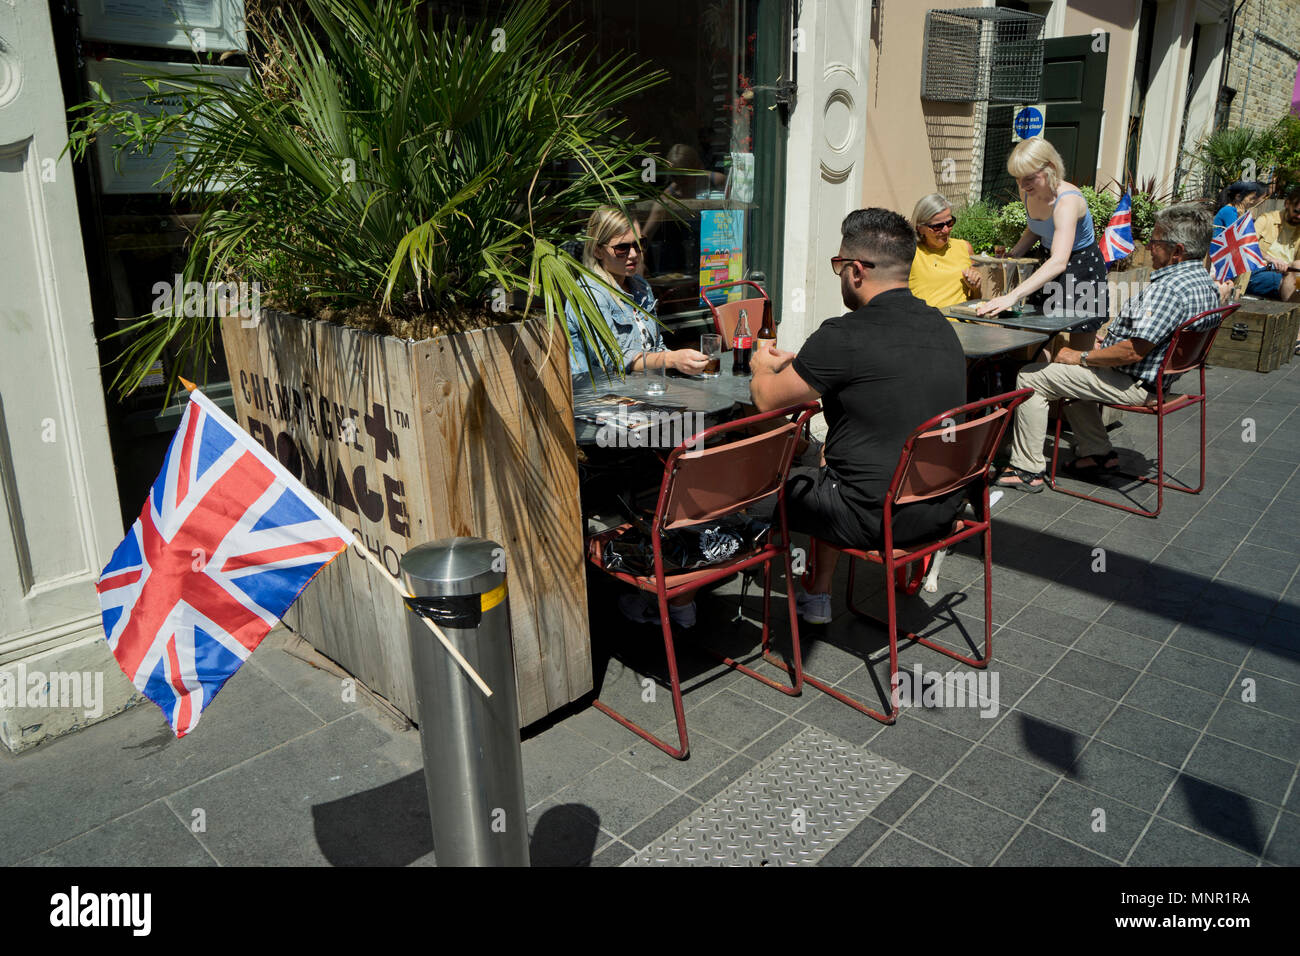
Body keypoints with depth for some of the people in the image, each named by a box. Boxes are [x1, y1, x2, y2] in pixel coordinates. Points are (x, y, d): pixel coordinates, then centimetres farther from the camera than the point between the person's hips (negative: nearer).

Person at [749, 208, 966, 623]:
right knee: (830, 468, 30)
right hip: (944, 507, 8)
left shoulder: (844, 336, -20)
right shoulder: (941, 325, 4)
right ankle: (817, 594, 37)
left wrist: (763, 366, 16)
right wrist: (793, 362, 26)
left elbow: (767, 399, -8)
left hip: (876, 519, -8)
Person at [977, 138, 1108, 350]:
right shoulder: (1028, 193, -8)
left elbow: (1059, 262, -45)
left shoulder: (1067, 200, -31)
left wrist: (1013, 296, -55)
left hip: (1084, 269, -7)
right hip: (1048, 267, 7)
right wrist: (1010, 256, 0)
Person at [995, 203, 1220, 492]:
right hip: (1161, 373, 11)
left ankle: (1027, 470, -2)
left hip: (1134, 384, -11)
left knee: (1031, 378, -7)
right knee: (1069, 372, 30)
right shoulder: (1206, 281, 7)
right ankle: (1097, 452, 28)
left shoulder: (1169, 288, -27)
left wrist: (1082, 357, -16)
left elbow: (1133, 351, -29)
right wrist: (1106, 344, 14)